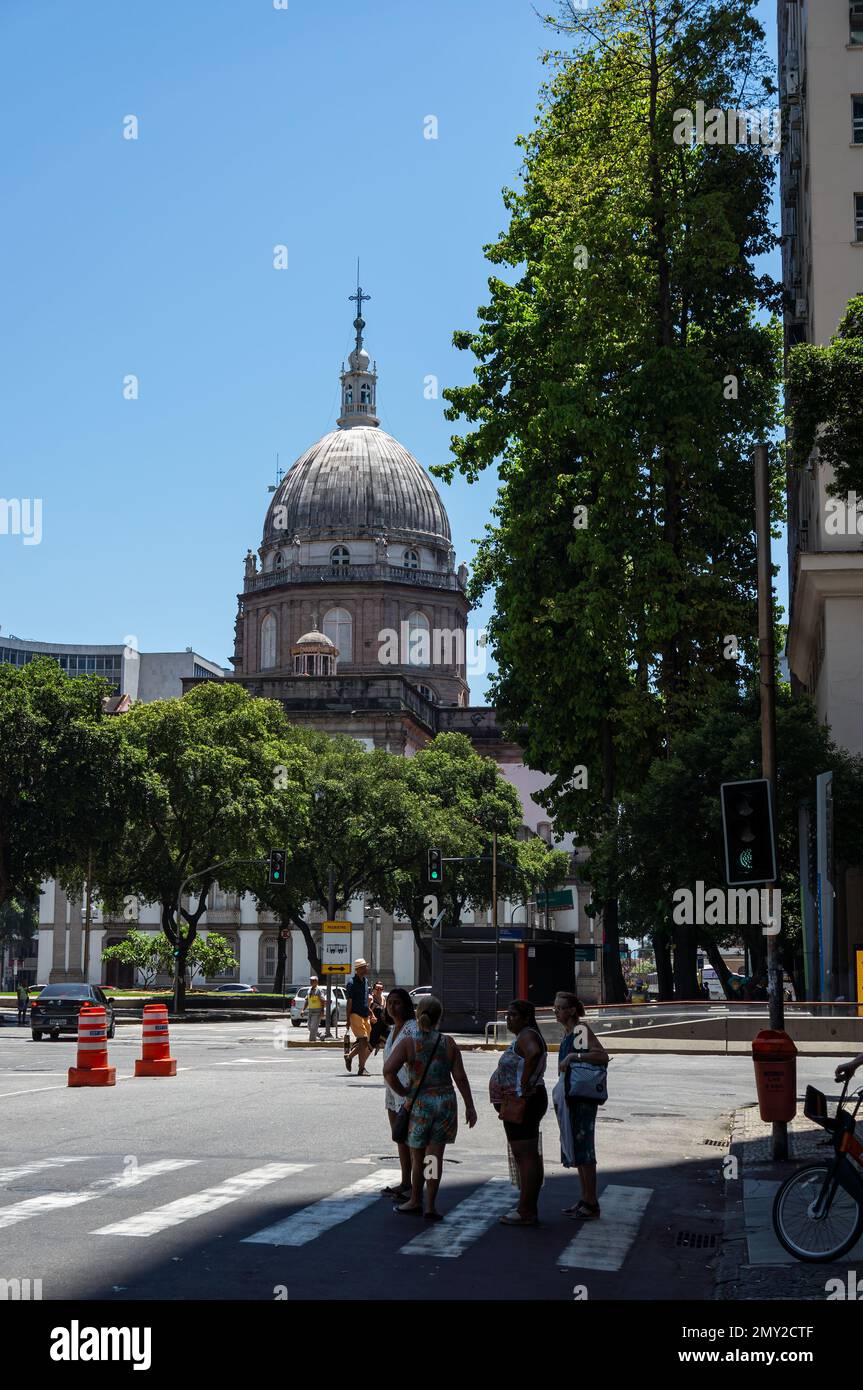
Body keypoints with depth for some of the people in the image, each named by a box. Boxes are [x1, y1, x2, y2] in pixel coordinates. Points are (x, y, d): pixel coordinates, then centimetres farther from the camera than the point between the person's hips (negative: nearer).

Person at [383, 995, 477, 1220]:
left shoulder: (408, 1043, -8)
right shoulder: (448, 1042, -4)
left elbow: (388, 1070, -20)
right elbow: (460, 1077, -3)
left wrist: (402, 1091, -6)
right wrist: (469, 1107, 4)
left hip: (420, 1102, -1)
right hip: (446, 1101, 1)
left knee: (418, 1156, 14)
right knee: (435, 1155, 8)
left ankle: (415, 1202, 27)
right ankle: (430, 1206, 7)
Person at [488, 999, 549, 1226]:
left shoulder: (526, 1036, -15)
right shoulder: (524, 1036, 18)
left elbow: (534, 1054, -36)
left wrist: (523, 1084, -27)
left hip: (522, 1103, -11)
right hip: (525, 1103, 11)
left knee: (526, 1157, -9)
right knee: (528, 1156, 14)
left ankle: (526, 1212, -7)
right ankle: (528, 1209, 20)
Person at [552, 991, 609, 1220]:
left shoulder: (582, 1030, -16)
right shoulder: (567, 1032, 12)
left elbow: (603, 1056, -27)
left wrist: (572, 1056, -30)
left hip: (583, 1099, -10)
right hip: (572, 1098, 10)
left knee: (583, 1149, -4)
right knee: (575, 1148, 14)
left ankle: (591, 1205, 3)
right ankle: (585, 1200, 24)